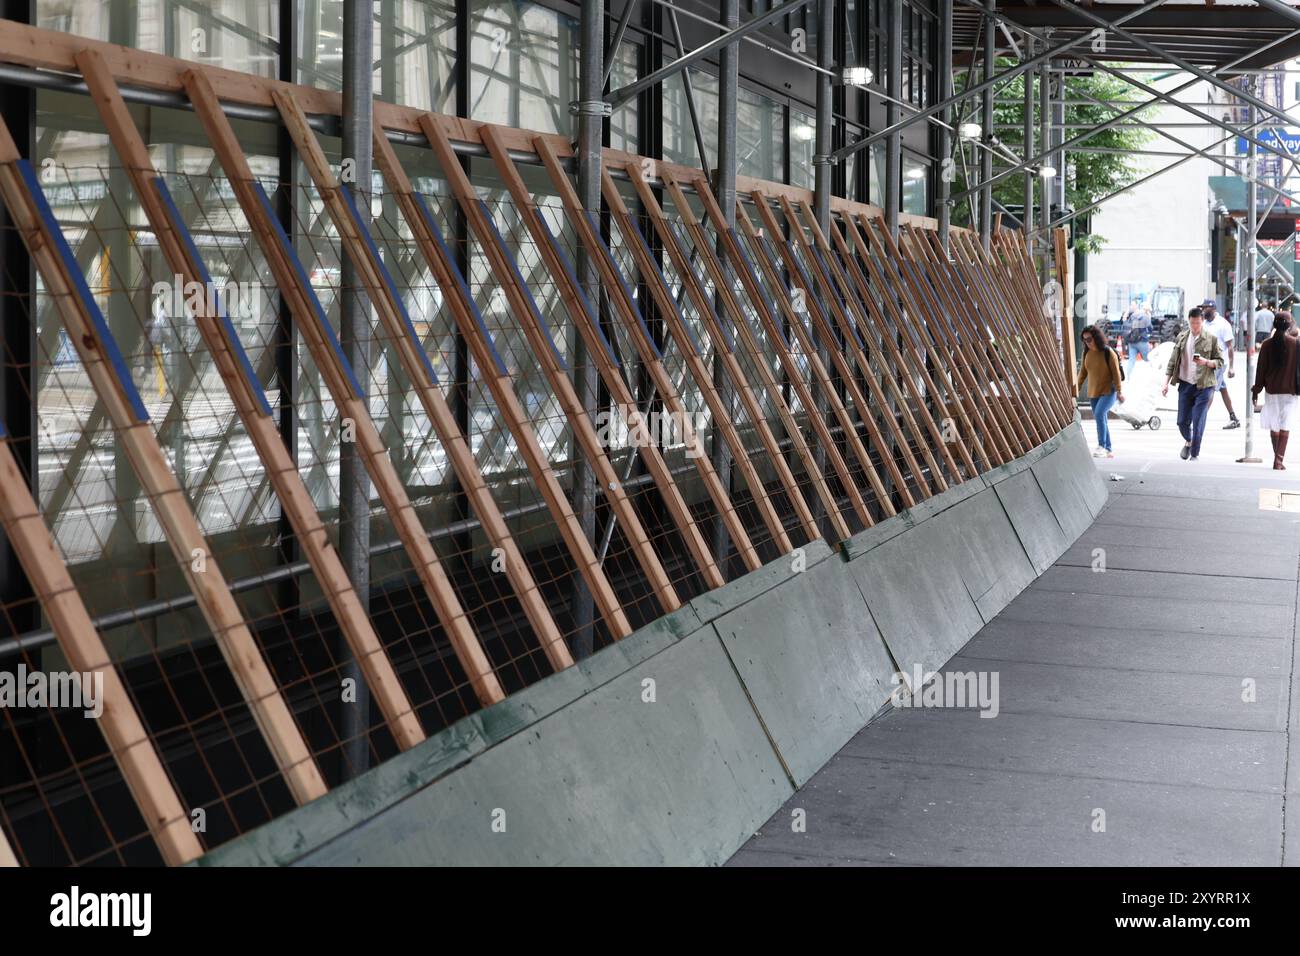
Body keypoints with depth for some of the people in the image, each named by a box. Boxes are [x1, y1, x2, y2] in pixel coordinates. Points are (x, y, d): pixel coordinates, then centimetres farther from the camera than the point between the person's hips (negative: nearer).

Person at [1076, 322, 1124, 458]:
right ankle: (1109, 450, 16)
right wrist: (1078, 386, 6)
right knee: (1101, 420, 8)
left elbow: (1116, 373, -11)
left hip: (1108, 391, -6)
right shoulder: (1087, 352, 3)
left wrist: (1119, 391, -11)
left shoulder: (1108, 352, -13)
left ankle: (1102, 446, -21)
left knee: (1099, 414, -25)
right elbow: (1083, 371, 12)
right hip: (1093, 392, 6)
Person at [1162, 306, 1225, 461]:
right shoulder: (1182, 337, 6)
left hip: (1203, 386, -3)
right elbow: (1173, 361, 10)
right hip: (1185, 384, 3)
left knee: (1198, 423, -4)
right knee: (1182, 421, 8)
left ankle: (1195, 455, 7)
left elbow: (1220, 361, 1)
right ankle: (1188, 441, 38)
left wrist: (1206, 362, -19)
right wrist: (1166, 382, 4)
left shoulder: (1211, 338, -3)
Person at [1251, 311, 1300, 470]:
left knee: (1274, 425, 14)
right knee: (1285, 427, 0)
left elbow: (1261, 368, -2)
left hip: (1271, 390, 1)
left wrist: (1257, 390, 6)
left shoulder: (1267, 344, -5)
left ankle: (1277, 458, 22)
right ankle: (1279, 460, -8)